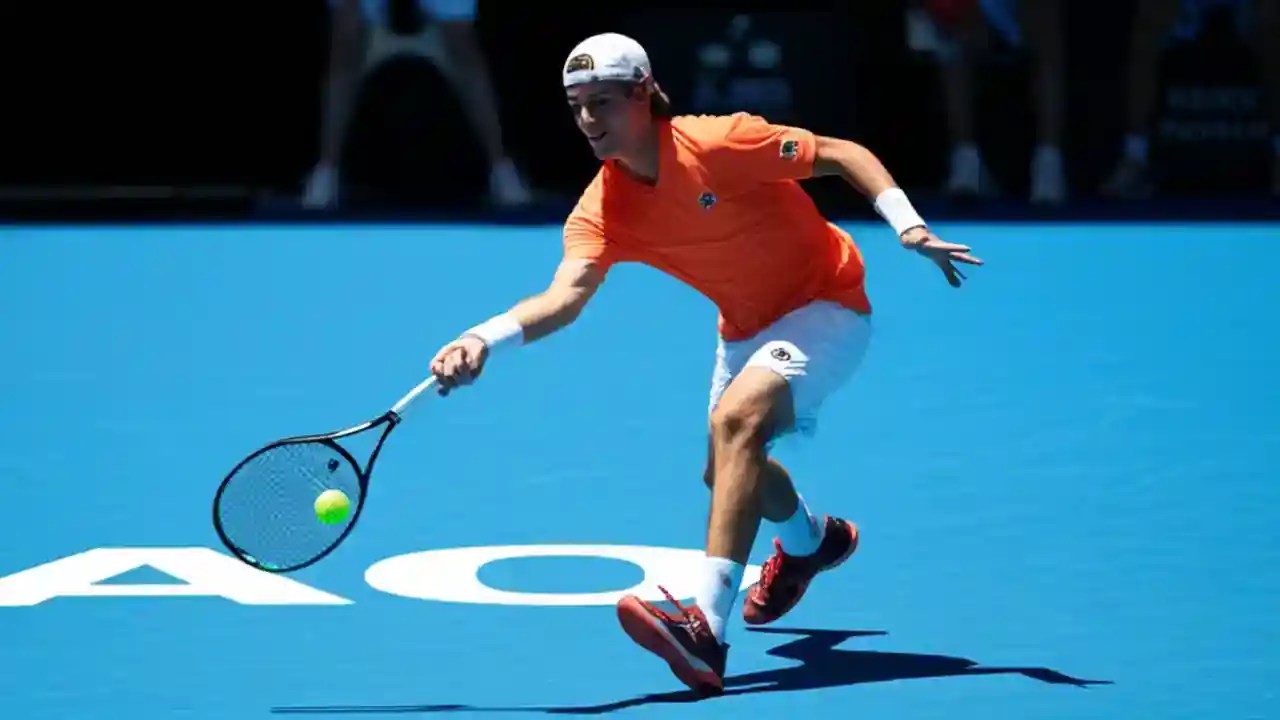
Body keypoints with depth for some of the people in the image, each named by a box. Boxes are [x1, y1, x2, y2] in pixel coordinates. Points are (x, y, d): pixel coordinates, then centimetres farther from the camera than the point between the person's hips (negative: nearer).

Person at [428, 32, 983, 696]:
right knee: (725, 472, 21)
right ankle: (811, 541, 59)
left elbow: (844, 154, -18)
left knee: (735, 420, -31)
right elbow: (565, 296, -28)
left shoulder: (719, 144, -26)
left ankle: (708, 631, -40)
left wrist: (908, 227, -29)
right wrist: (484, 341, -46)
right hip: (746, 327, 8)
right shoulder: (602, 211, -12)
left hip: (823, 306, -8)